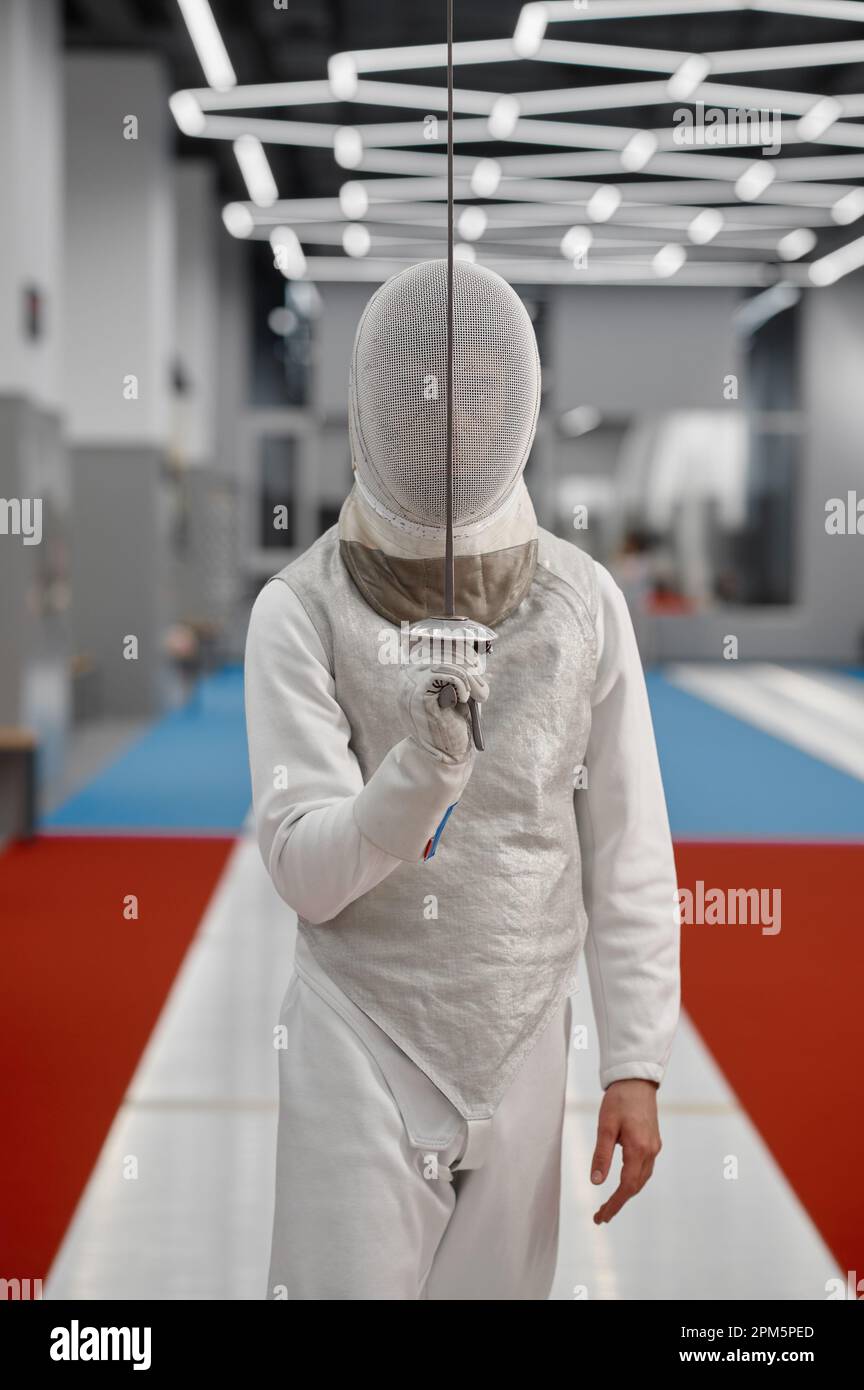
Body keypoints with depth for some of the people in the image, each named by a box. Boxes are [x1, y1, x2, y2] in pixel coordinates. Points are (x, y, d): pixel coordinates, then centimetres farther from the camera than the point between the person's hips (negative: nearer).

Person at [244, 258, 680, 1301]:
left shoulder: (583, 600, -3)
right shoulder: (301, 608, -11)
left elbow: (626, 849, 0)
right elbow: (305, 869, -15)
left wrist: (635, 1063, -3)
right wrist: (426, 768, -33)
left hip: (520, 1048, 3)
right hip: (361, 1046, -2)